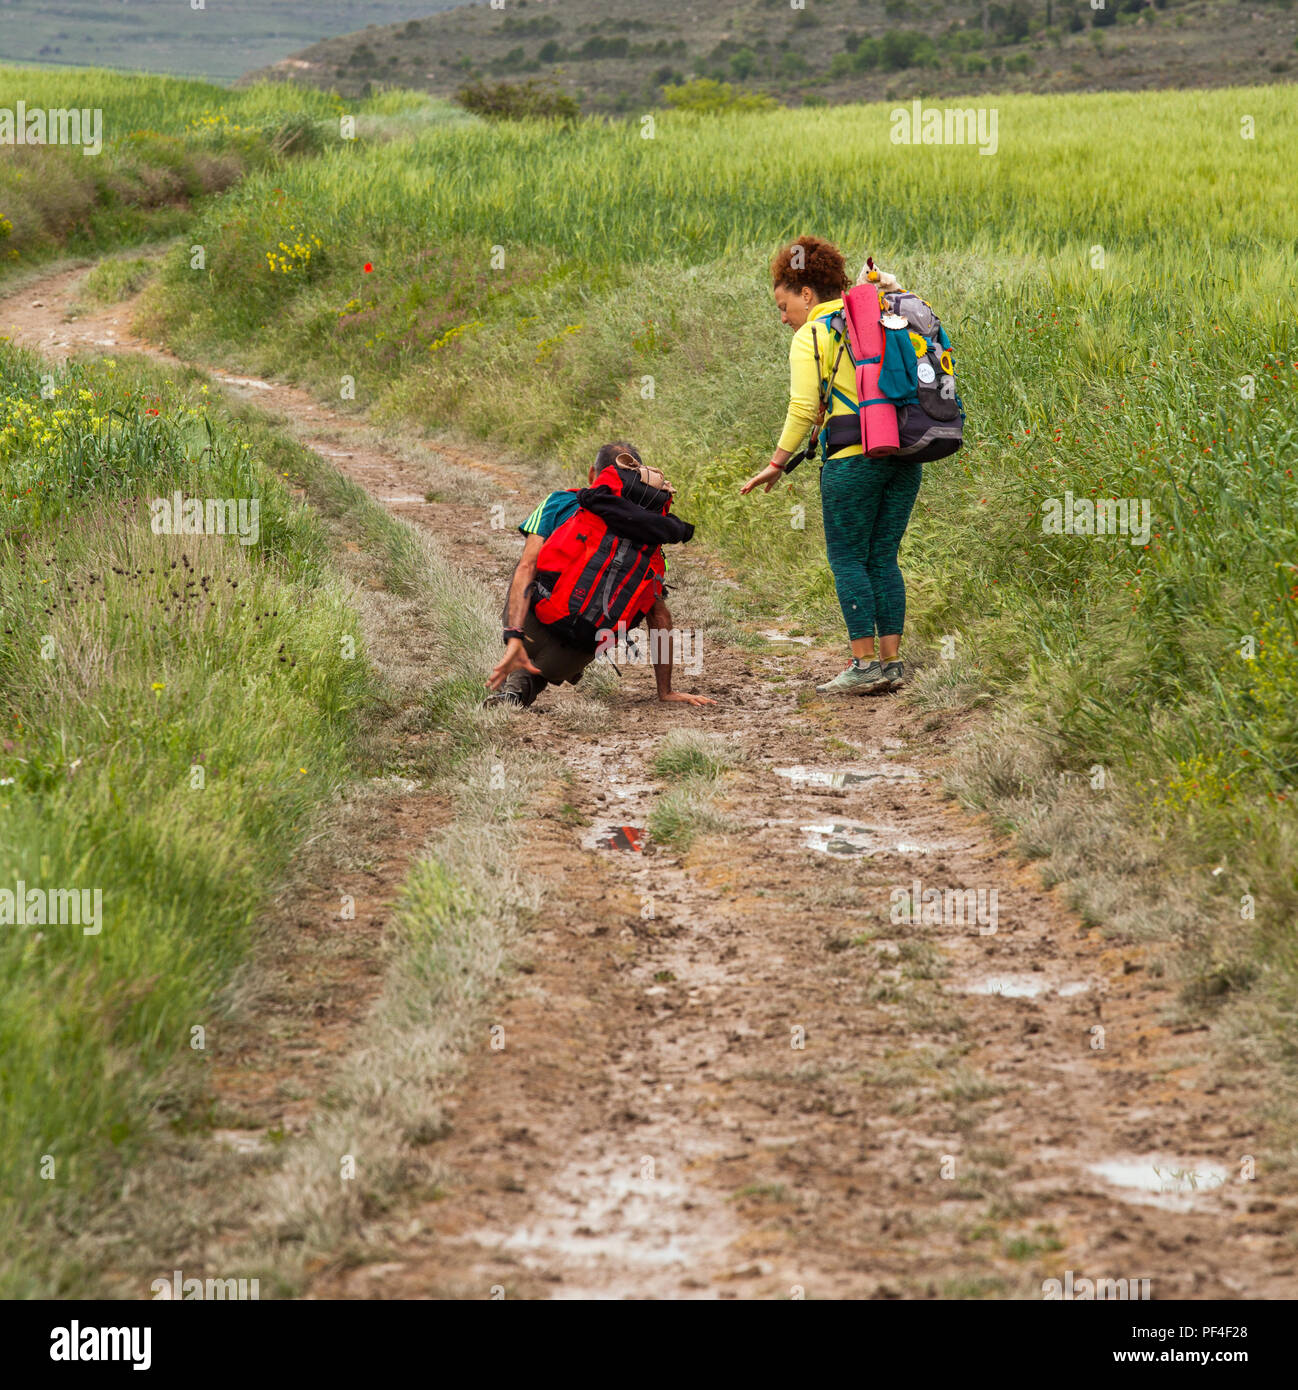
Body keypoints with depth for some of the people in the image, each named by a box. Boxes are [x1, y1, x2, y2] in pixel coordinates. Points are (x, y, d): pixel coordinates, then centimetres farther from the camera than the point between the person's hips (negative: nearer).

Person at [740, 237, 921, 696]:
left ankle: (865, 664, -5)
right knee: (884, 558, 10)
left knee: (848, 558, 0)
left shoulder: (810, 337, -3)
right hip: (905, 453, 7)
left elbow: (803, 410, -8)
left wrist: (777, 463, -1)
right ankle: (892, 664, 7)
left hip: (853, 456, -7)